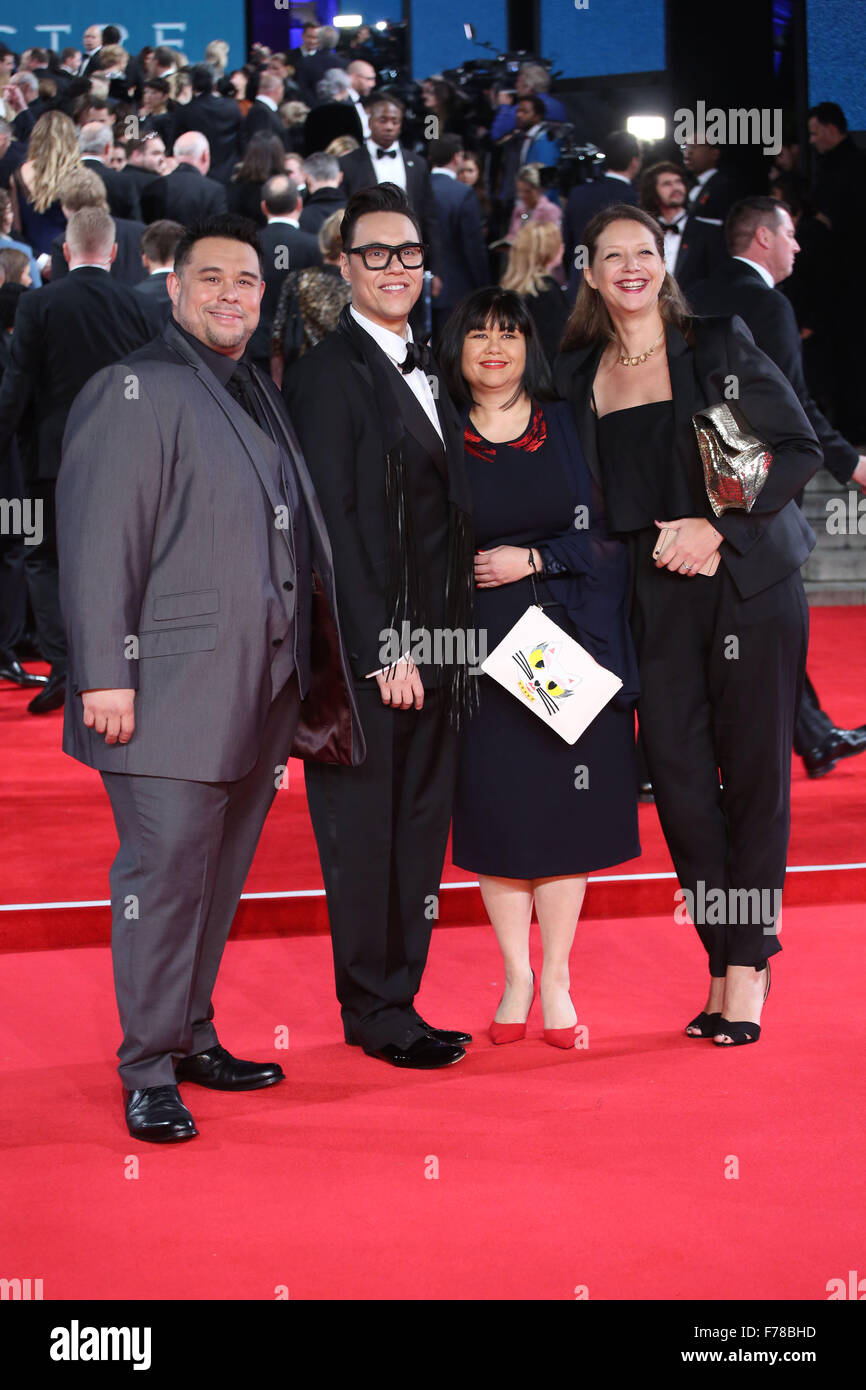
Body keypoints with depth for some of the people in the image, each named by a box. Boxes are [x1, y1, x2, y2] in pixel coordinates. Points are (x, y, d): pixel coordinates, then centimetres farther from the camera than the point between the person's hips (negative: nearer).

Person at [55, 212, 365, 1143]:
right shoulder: (135, 389, -5)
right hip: (172, 689, -7)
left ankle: (192, 1037, 25)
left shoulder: (258, 395, 19)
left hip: (259, 694, 8)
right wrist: (105, 673, -17)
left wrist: (304, 678, 16)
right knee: (163, 872, -4)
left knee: (220, 875, 13)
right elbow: (97, 540, -11)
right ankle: (148, 1071, 5)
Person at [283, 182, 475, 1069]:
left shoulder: (427, 374, 16)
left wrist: (450, 643, 9)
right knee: (364, 828, 2)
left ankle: (399, 1002, 21)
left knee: (420, 830, 12)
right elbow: (332, 524, -14)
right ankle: (373, 1015, 13)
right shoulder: (327, 373, -9)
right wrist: (383, 651, -17)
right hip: (367, 649, -8)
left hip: (433, 648, 8)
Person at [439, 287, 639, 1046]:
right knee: (492, 809, 0)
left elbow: (608, 532, 1)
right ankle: (515, 975, 14)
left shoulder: (569, 427, 5)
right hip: (479, 653, 0)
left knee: (564, 810, -1)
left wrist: (532, 560, -9)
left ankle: (556, 981, 9)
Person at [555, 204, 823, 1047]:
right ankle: (725, 962, 10)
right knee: (676, 770, -2)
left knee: (754, 771, -1)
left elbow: (799, 450, -3)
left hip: (750, 580, -3)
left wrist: (719, 526, -12)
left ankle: (747, 963, 8)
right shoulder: (577, 372, 10)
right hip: (658, 595, 3)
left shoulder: (719, 345, 0)